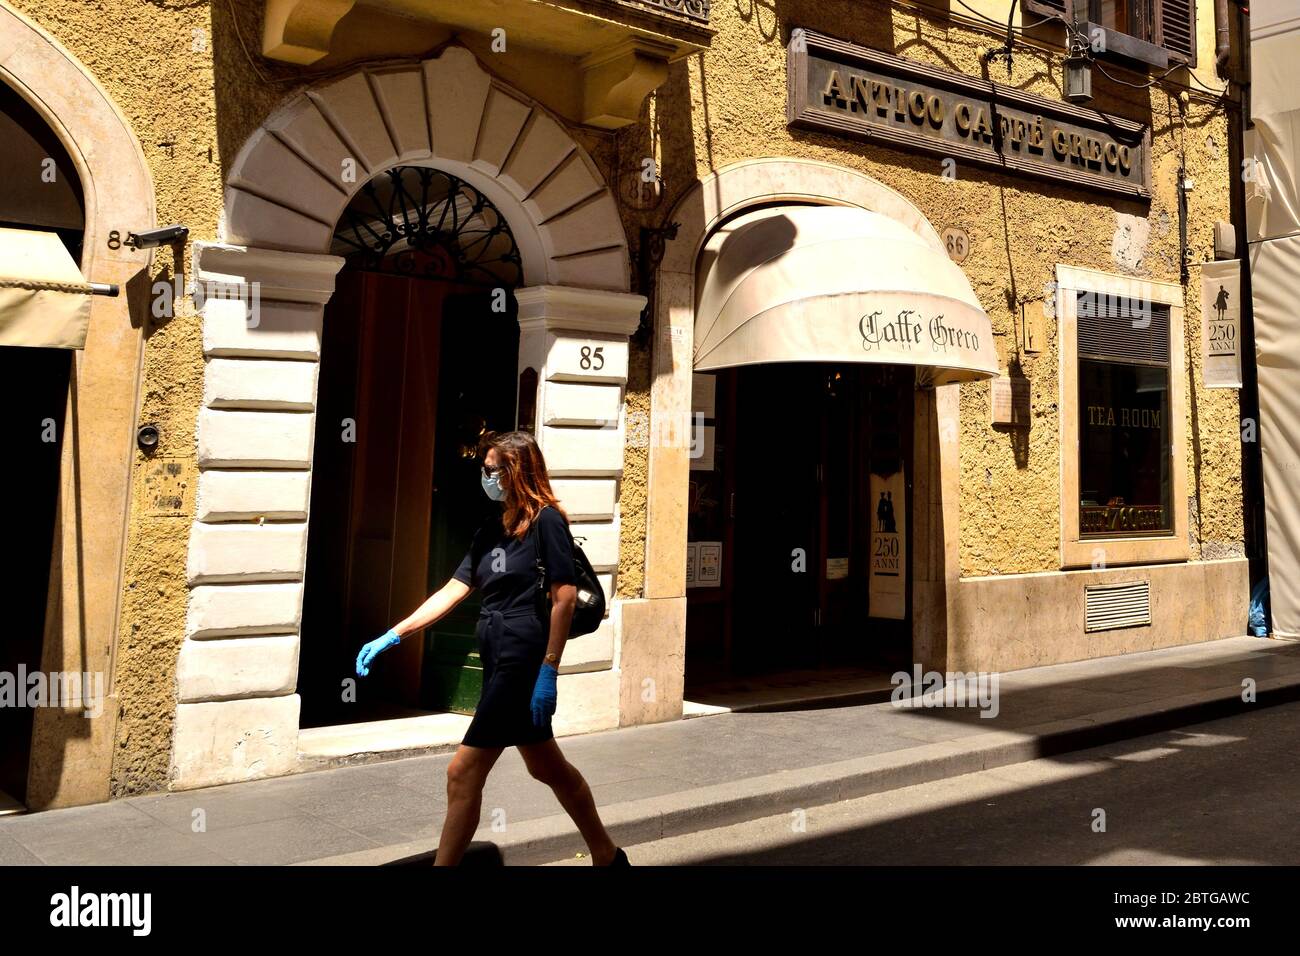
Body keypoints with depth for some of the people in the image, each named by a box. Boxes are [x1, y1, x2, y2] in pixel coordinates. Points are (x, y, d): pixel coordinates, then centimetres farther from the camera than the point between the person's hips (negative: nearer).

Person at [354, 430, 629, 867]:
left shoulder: (545, 519, -11)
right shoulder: (491, 529, 12)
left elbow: (564, 597, -15)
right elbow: (452, 591, 11)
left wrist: (548, 671, -19)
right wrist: (392, 635, 6)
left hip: (523, 664, -8)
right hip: (500, 663, 8)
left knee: (463, 773, -6)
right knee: (547, 767, 18)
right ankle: (608, 856, 33)